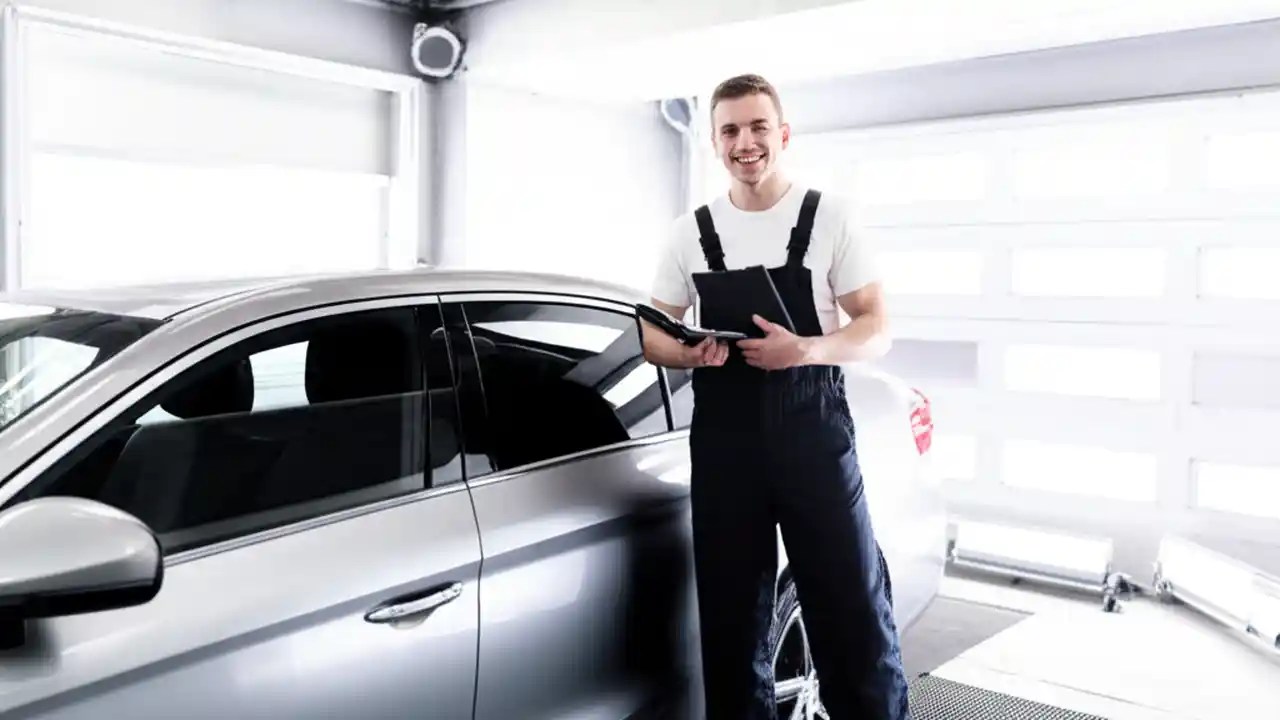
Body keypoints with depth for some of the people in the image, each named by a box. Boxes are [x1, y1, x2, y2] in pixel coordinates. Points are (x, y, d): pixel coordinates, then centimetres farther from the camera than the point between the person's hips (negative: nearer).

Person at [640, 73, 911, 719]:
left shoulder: (830, 218, 1)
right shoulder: (690, 232, 8)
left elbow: (877, 331, -2)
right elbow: (653, 336, 11)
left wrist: (806, 350, -21)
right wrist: (689, 353, -12)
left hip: (812, 429, -2)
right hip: (723, 437, 3)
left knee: (853, 610, -1)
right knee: (732, 617, 10)